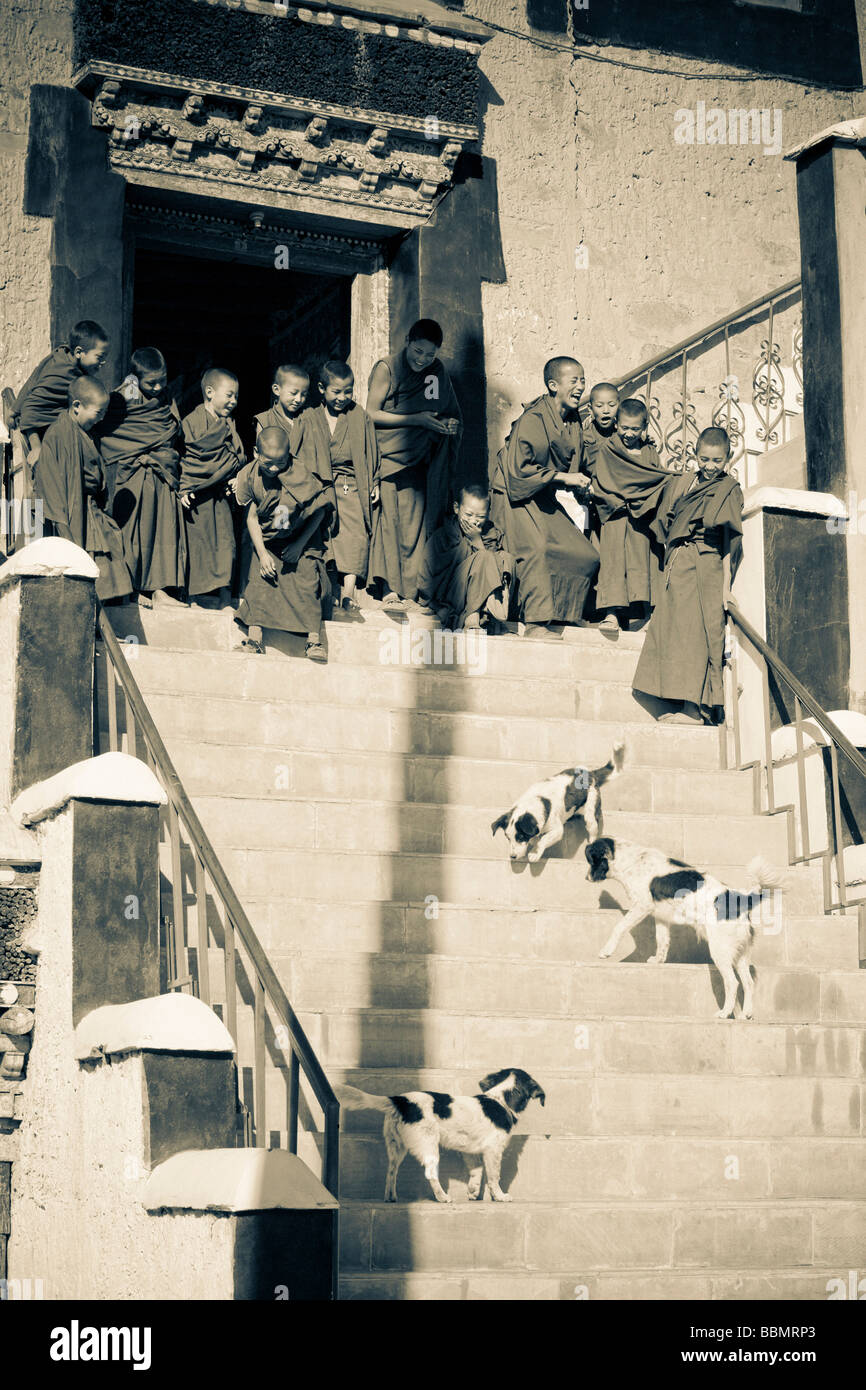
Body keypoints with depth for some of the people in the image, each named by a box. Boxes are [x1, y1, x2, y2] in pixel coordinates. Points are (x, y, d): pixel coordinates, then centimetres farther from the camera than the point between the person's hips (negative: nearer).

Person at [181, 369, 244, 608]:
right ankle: (201, 589, 5)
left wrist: (234, 481, 5)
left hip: (221, 494, 6)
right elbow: (179, 456, -10)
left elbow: (236, 458, 19)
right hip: (196, 496, -6)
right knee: (199, 540, -2)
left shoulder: (229, 426, 10)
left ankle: (222, 587, 12)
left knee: (225, 540, 4)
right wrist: (183, 488, -15)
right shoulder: (191, 422, -10)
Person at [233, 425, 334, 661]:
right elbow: (252, 516, -4)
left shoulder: (301, 475, -26)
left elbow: (319, 511, -12)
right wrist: (262, 553, -10)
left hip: (303, 538, -3)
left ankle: (314, 641, -11)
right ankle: (254, 636, -8)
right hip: (267, 540, 3)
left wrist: (299, 545, -13)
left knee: (307, 583, -14)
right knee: (259, 580, -10)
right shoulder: (249, 476, -15)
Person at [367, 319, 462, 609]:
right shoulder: (386, 368, -3)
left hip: (417, 460, 4)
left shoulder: (438, 372, 11)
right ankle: (390, 589, -11)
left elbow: (452, 413, 22)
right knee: (388, 520, -11)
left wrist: (450, 424, -3)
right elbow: (372, 414, -8)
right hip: (386, 456, -4)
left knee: (414, 527, -1)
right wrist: (418, 419, -11)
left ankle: (409, 592, 2)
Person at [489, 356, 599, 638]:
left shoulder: (574, 422, 8)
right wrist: (561, 477, -21)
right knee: (535, 546, -31)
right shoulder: (532, 419, -18)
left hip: (545, 499, 8)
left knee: (586, 557, 0)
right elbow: (518, 470, -23)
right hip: (514, 495, -8)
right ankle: (535, 622, -30)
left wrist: (579, 484, -2)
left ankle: (553, 615, 9)